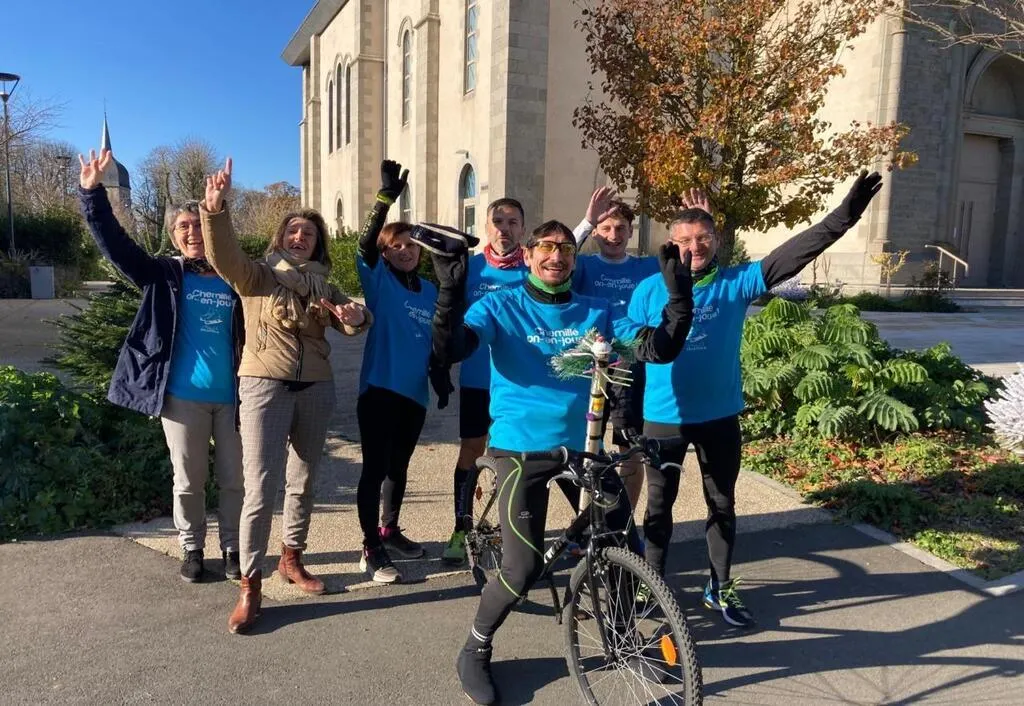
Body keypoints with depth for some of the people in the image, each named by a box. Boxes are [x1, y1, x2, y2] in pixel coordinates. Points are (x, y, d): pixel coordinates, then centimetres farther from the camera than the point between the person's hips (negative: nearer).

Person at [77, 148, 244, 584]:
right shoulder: (164, 275, 2)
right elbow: (114, 244, -7)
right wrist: (92, 192, -16)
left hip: (232, 396, 1)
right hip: (183, 396, -1)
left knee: (234, 479, 8)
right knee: (188, 481, 10)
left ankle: (232, 548, 25)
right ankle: (192, 548, 28)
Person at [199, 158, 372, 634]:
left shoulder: (323, 286, 11)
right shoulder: (256, 276, 0)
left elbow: (351, 321, 1)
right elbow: (224, 258, -19)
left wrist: (356, 317, -23)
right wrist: (215, 210, -37)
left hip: (315, 389, 5)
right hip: (265, 388, -4)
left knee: (303, 482, 14)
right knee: (261, 489, -7)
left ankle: (292, 559, 32)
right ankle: (250, 586, 2)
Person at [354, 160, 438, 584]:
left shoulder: (429, 291, 10)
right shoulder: (379, 281, -3)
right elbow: (365, 245, -22)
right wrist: (386, 196, -31)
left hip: (414, 393, 5)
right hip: (379, 389, -5)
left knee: (399, 467, 17)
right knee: (375, 468, -2)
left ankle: (390, 531, 34)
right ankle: (371, 550, 8)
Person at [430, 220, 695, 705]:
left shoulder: (596, 313, 6)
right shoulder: (501, 307, -3)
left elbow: (659, 349, 0)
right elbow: (449, 350, -18)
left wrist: (680, 299, -14)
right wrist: (451, 292, -34)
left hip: (582, 446, 4)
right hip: (522, 448, -4)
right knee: (523, 568, -9)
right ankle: (474, 654, 19)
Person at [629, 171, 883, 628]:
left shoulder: (737, 283, -5)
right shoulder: (649, 290, -6)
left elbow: (793, 254, -15)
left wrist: (844, 216, -25)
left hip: (719, 417, 1)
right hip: (663, 418, -1)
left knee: (722, 506, 14)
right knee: (659, 507, 12)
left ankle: (720, 588, 32)